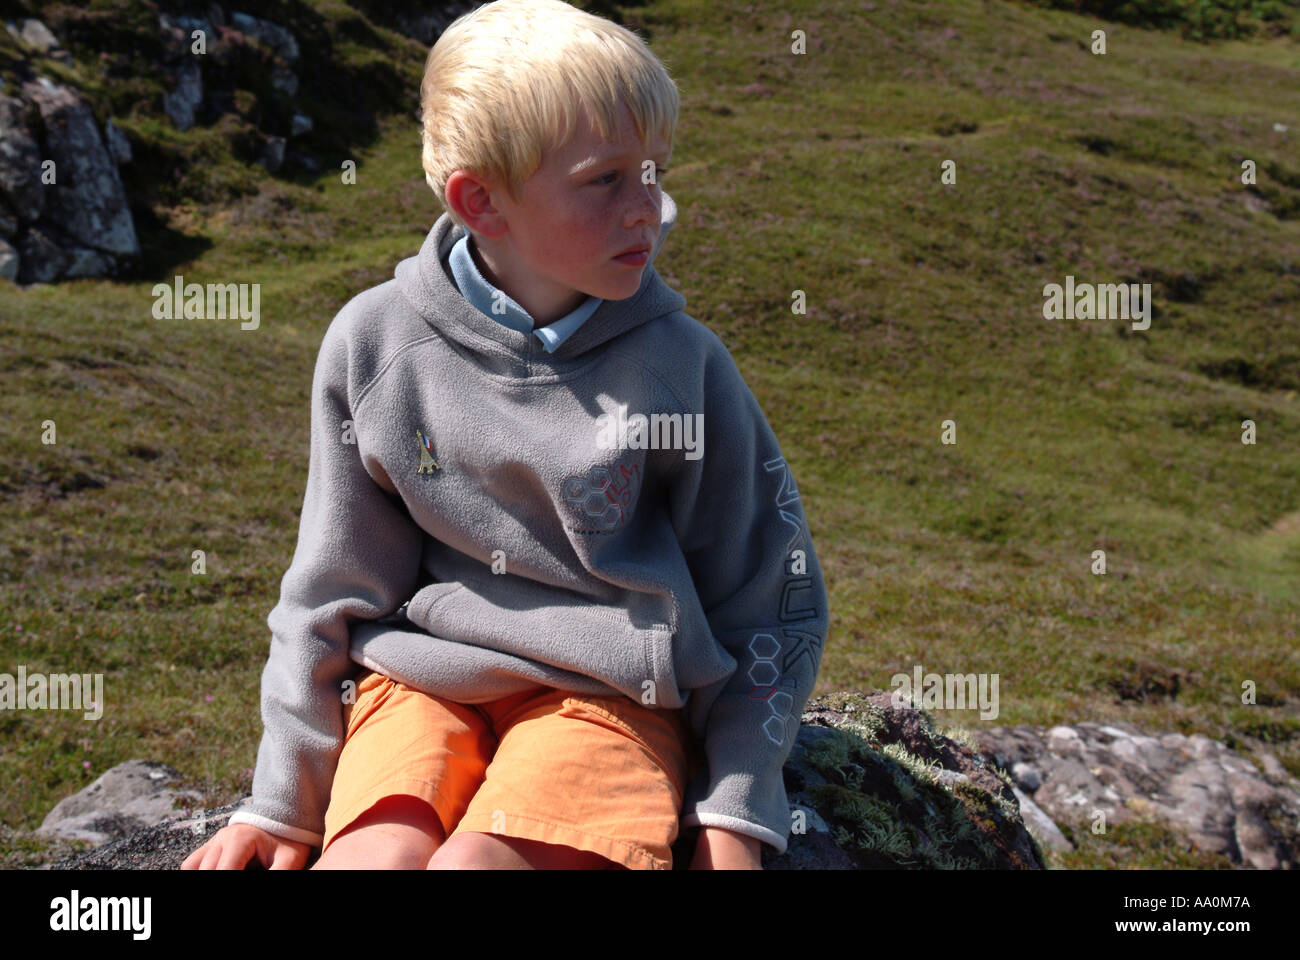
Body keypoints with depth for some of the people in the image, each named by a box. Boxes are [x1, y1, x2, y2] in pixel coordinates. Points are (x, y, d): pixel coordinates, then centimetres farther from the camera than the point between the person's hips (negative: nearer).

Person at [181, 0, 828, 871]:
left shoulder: (680, 365, -4)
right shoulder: (376, 343, -1)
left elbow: (771, 603, 4)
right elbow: (334, 592, 8)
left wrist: (736, 812, -2)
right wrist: (284, 800, 9)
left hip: (602, 692, -1)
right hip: (419, 676, 2)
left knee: (475, 861, -28)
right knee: (373, 856, -27)